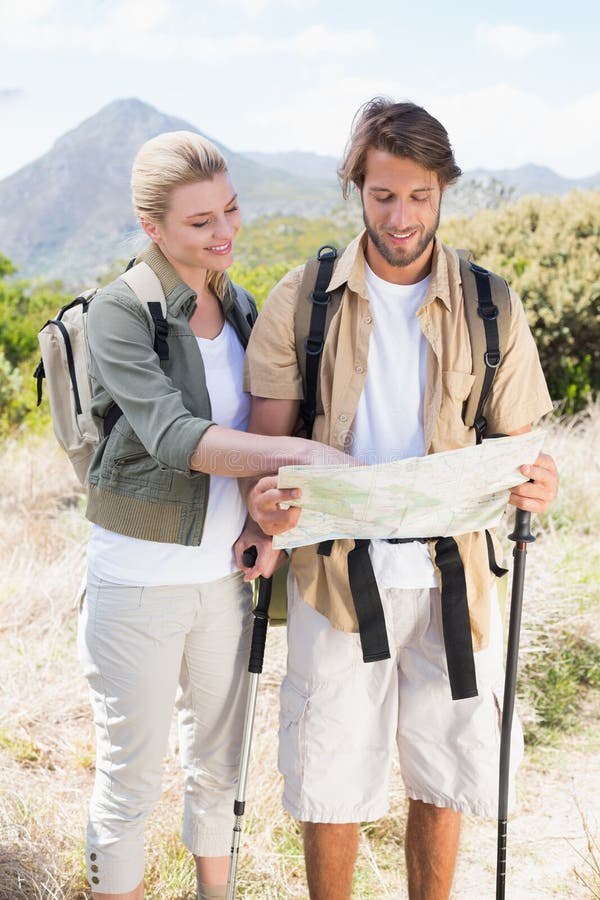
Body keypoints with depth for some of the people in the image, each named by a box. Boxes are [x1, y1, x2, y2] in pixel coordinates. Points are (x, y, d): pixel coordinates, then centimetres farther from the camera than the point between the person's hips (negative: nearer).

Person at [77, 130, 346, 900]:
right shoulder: (119, 310, -14)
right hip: (138, 582, -6)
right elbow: (173, 437, -27)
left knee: (220, 763, 20)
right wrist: (305, 454, -36)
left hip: (225, 573, 6)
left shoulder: (238, 307, 5)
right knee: (130, 779, 8)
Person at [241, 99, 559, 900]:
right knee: (331, 785, 7)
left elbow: (516, 442, 5)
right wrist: (266, 503, -23)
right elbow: (269, 436, -1)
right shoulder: (302, 300, -2)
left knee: (443, 781, 12)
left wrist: (534, 484, -19)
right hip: (337, 572, -1)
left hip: (452, 577, 1)